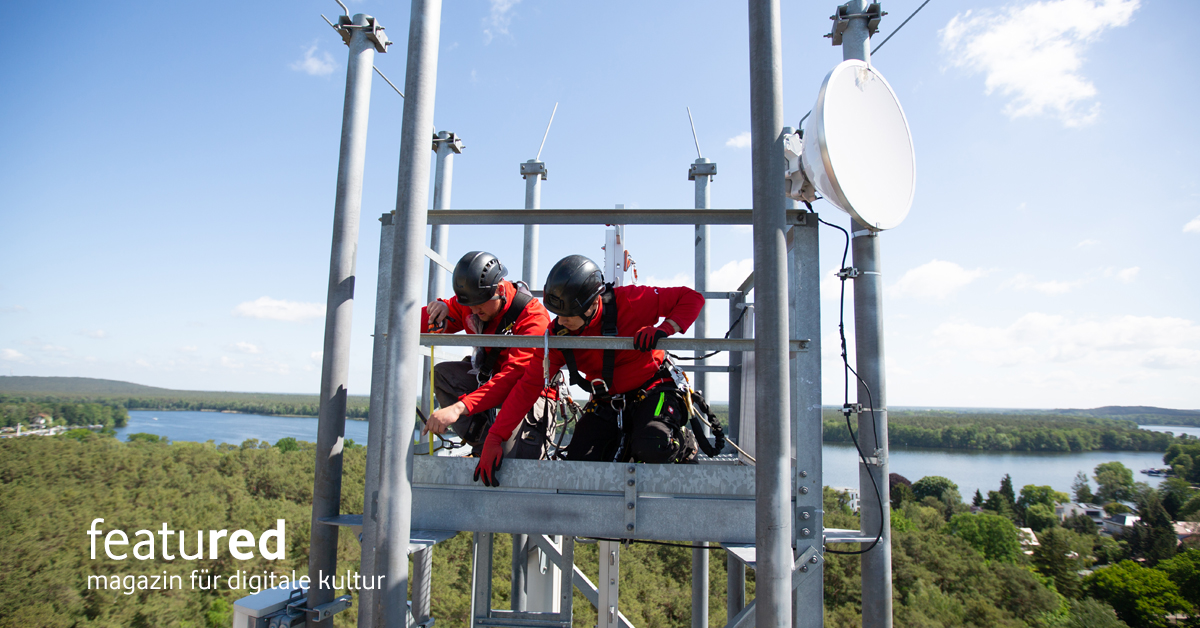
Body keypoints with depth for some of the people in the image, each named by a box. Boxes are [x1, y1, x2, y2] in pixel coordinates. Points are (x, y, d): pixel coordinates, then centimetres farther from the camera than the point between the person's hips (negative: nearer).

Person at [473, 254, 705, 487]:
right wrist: (494, 438, -21)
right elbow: (528, 385, -13)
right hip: (606, 402, 4)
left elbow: (692, 297, -16)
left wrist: (664, 329, -35)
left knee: (651, 449, -31)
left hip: (651, 389, -4)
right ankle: (625, 444, 18)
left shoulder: (629, 302, -23)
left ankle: (684, 444, 5)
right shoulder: (558, 334, -14)